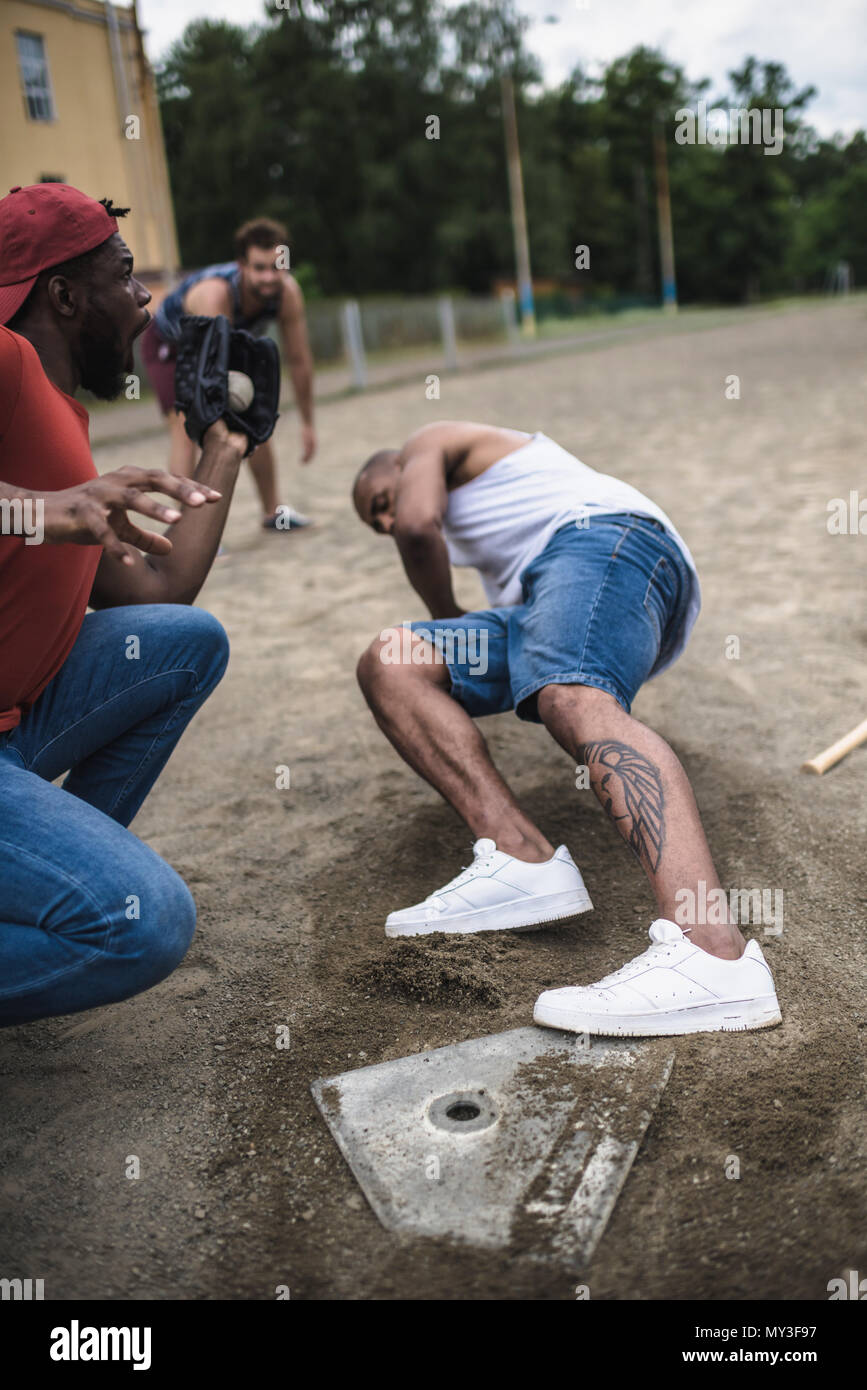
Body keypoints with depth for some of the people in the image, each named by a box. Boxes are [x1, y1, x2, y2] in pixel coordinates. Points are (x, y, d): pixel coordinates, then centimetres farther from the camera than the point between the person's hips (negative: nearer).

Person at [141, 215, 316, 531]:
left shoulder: (287, 292, -26)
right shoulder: (215, 294, -43)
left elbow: (299, 360, -16)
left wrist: (307, 423, -11)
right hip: (168, 346, -6)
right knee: (186, 428, -21)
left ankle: (273, 511, 22)